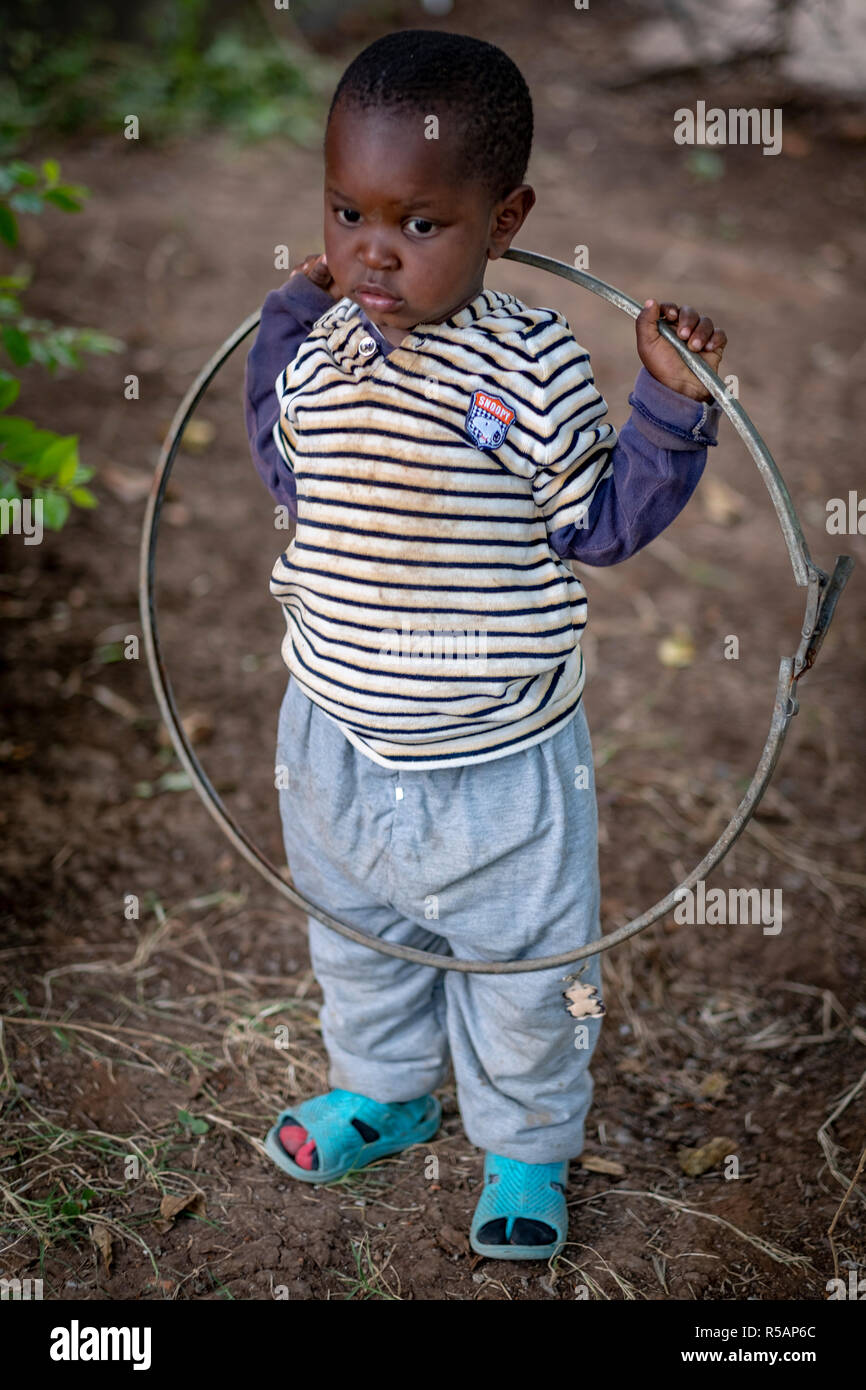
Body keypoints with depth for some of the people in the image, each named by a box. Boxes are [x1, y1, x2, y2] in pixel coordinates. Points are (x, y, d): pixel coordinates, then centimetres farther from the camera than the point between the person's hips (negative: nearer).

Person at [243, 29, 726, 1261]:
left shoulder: (533, 366, -19)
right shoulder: (322, 349, -4)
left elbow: (602, 522, -9)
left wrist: (672, 403, -21)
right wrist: (287, 324, 9)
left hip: (500, 760, -4)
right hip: (336, 740, 5)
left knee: (524, 973, 15)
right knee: (355, 939, 27)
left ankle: (528, 1148, 41)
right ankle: (383, 1092, 53)